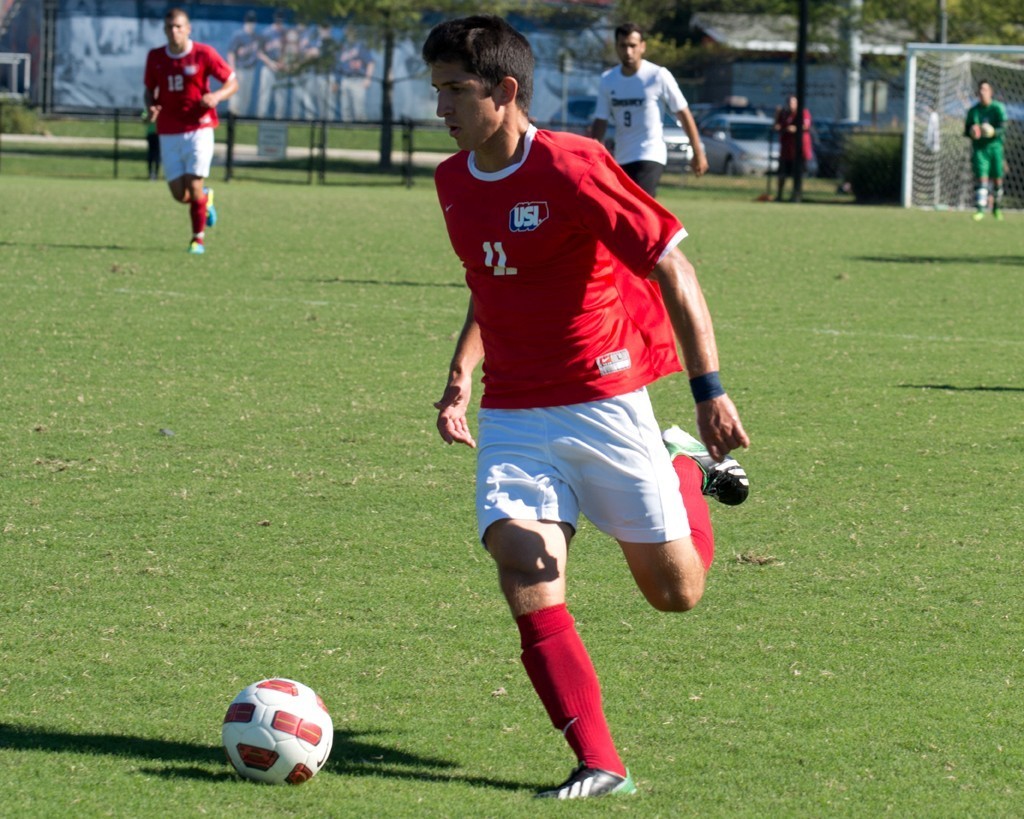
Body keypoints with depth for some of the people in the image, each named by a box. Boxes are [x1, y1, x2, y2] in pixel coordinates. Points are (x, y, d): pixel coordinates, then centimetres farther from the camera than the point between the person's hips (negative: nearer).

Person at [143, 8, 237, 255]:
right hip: (169, 133, 3)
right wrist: (151, 107, -6)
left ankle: (198, 239, 8)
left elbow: (232, 83, 0)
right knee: (180, 195, -2)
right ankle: (205, 198, 34)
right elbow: (150, 90, 17)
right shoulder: (155, 57, 4)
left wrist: (217, 96, -21)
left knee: (194, 188, -12)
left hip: (199, 130, -3)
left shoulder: (203, 54, -5)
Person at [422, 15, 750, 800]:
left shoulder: (572, 168, -18)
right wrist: (462, 372, 9)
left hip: (604, 400, -5)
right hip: (512, 414, 5)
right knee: (527, 582, -16)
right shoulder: (453, 182, 5)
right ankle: (599, 766, -12)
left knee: (676, 592, 7)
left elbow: (672, 270, -15)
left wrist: (710, 390, -19)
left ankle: (688, 469, 39)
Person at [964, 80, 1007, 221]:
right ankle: (980, 209, -16)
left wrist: (993, 132, -30)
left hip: (995, 147, -1)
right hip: (979, 149, 1)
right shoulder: (973, 110, 7)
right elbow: (966, 130, 9)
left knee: (997, 179, 6)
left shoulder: (998, 108, -2)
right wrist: (971, 132, -14)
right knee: (981, 178, -12)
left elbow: (1003, 127, -10)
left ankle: (997, 208, 26)